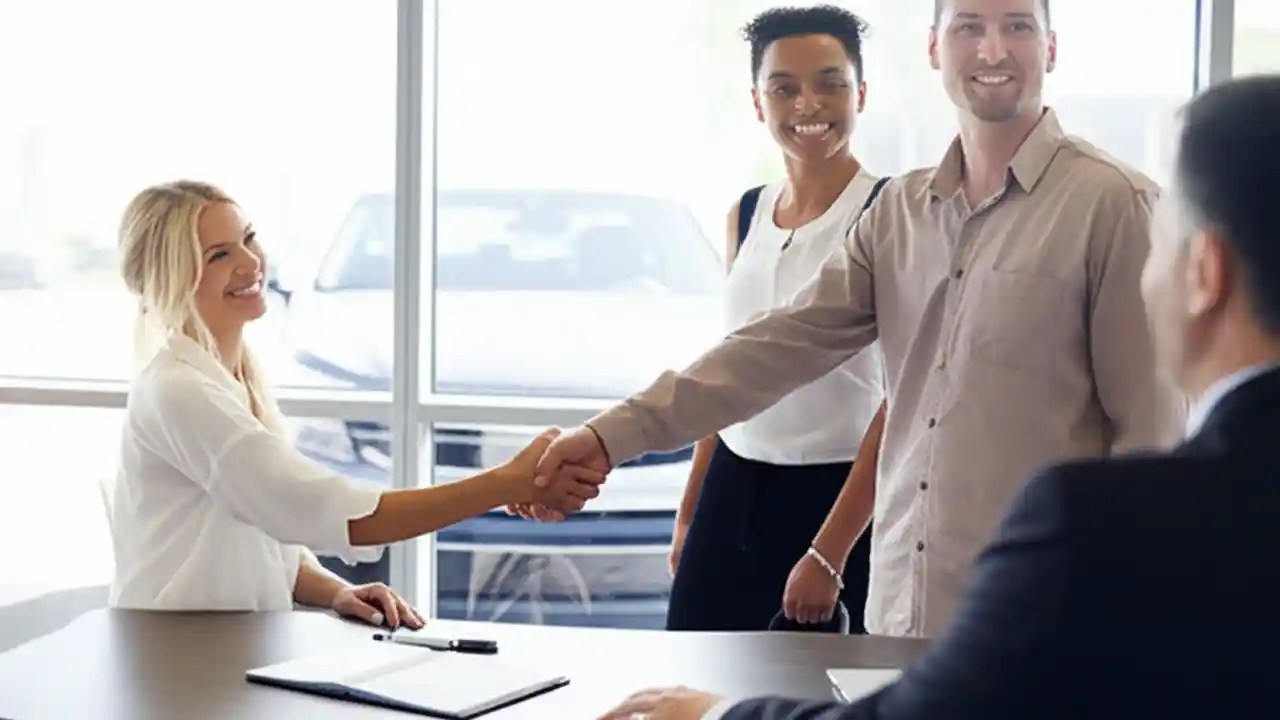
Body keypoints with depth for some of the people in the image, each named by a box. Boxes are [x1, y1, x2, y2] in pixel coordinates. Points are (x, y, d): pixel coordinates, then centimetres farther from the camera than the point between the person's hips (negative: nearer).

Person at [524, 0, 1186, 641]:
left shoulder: (1111, 203, -8)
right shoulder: (899, 208, 9)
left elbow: (1149, 427, -8)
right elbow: (784, 342, 3)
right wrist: (617, 433, -5)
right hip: (902, 612, 5)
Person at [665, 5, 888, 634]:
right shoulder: (746, 214, 7)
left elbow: (903, 399, -15)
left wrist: (830, 551, -16)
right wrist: (689, 512, 16)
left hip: (836, 496, -6)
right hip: (733, 493, 6)